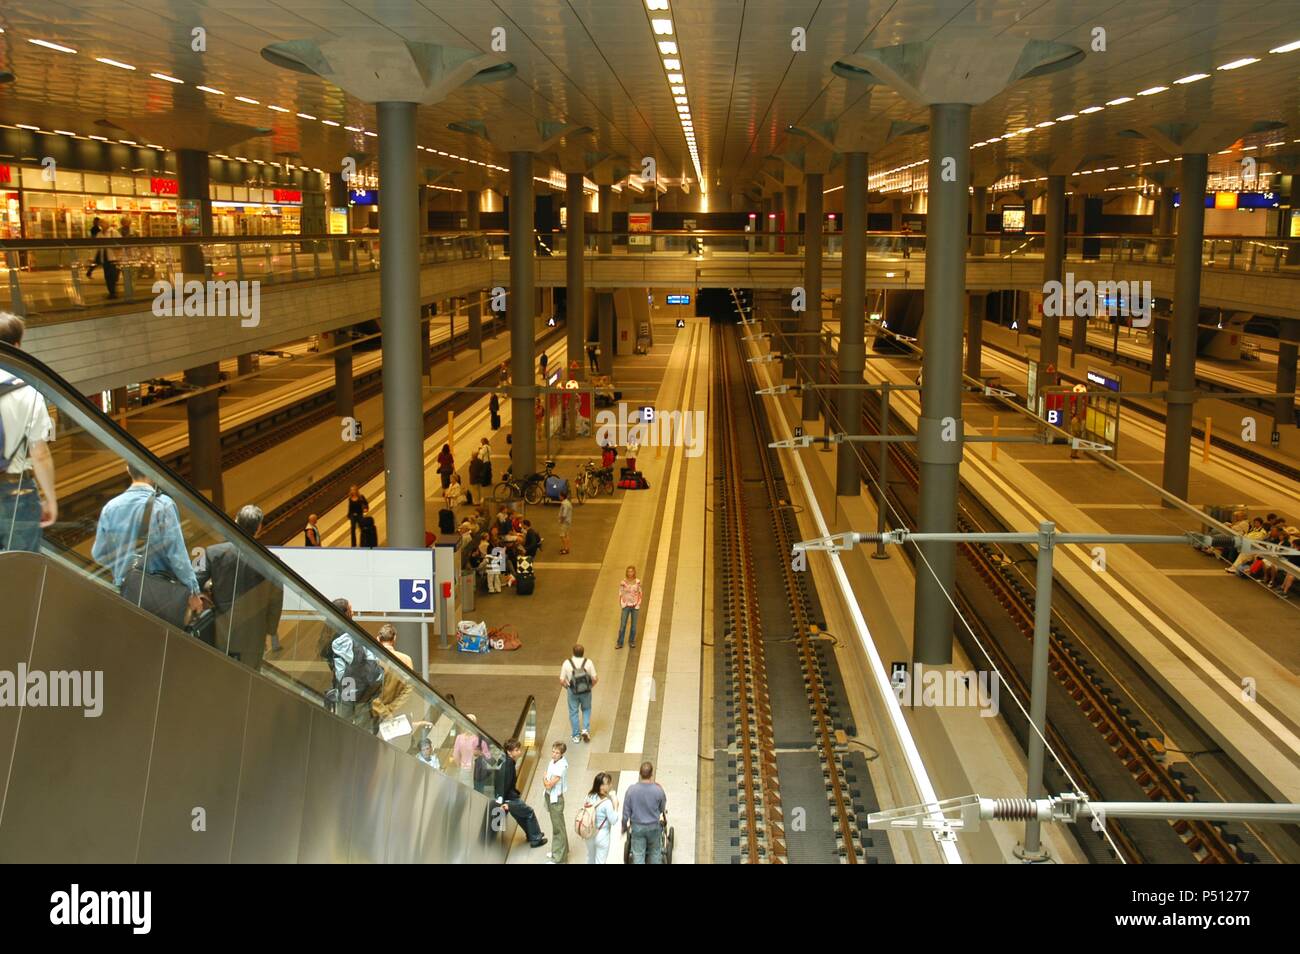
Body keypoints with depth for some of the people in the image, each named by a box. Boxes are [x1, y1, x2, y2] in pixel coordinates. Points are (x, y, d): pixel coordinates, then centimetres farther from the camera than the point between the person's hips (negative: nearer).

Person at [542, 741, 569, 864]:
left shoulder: (561, 766, -27)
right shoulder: (552, 762, -1)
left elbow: (549, 784, -24)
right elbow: (545, 778, 14)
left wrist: (544, 779, -7)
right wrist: (546, 781, -3)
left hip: (556, 799, -9)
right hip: (550, 796, 9)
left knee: (558, 827, 2)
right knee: (556, 825, 22)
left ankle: (559, 858, 10)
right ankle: (561, 850, 38)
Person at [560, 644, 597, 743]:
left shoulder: (567, 663, -12)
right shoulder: (588, 662, -12)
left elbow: (562, 681, -9)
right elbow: (594, 678, -10)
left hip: (573, 691, 0)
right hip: (586, 691, 0)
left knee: (573, 712, 16)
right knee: (586, 710, 24)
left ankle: (576, 736, 22)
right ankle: (585, 730, 10)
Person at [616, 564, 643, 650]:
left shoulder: (638, 582, -3)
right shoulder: (623, 582, -7)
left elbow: (640, 593, 7)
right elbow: (620, 594, -2)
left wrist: (638, 603, -3)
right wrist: (621, 606, -5)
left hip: (635, 606, 1)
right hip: (626, 606, -1)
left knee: (633, 625, 8)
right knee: (622, 625, -3)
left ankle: (632, 642, 22)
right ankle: (620, 643, 3)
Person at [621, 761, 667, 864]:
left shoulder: (631, 790, -17)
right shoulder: (658, 790, -19)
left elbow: (626, 811, -8)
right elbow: (662, 809, -1)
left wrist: (624, 826, 8)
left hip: (637, 827, 0)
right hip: (653, 827, 0)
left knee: (638, 855, 9)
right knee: (655, 852, 20)